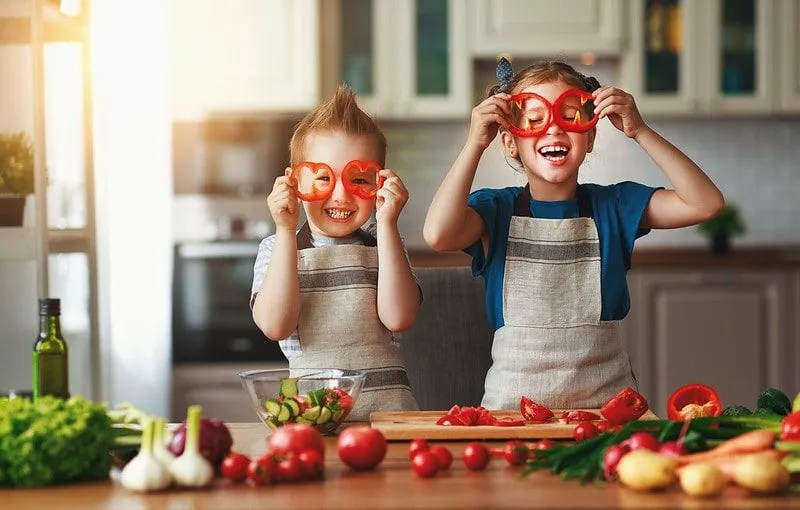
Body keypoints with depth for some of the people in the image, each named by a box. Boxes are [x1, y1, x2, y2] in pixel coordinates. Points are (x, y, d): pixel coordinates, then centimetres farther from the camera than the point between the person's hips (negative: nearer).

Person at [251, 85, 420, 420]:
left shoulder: (383, 244, 13)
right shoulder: (276, 249, 11)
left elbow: (398, 317, -5)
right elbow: (275, 325, -7)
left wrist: (386, 225, -5)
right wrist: (286, 231, -5)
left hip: (386, 404, 1)